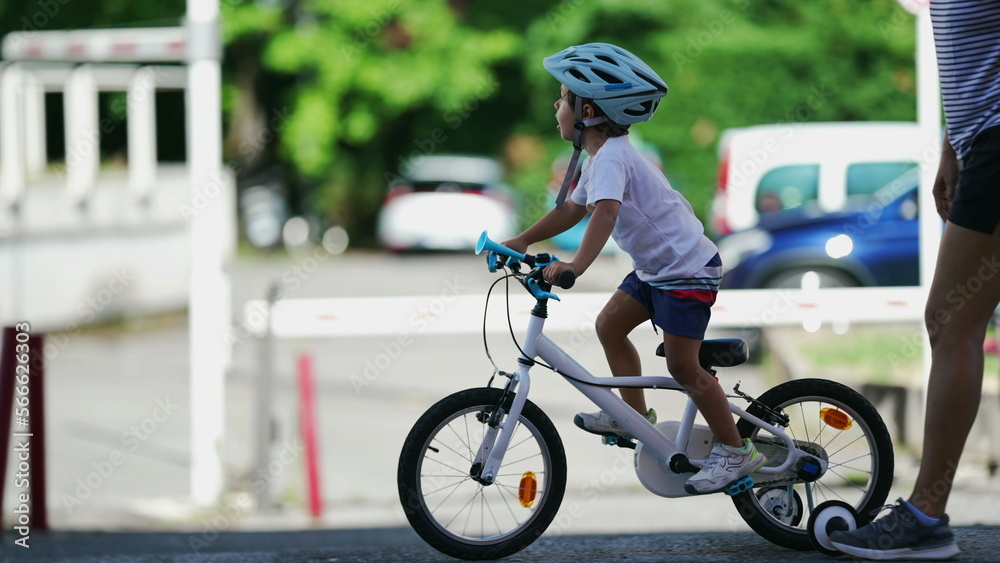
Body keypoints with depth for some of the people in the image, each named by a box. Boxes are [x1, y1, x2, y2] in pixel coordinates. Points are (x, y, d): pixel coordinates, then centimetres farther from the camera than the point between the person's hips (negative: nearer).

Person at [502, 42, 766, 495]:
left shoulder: (610, 157, -23)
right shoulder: (600, 157, 10)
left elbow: (605, 212, -40)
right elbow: (572, 210, 21)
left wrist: (575, 266, -52)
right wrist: (523, 241, 14)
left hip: (688, 269, -10)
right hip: (657, 267, 10)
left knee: (682, 365, -9)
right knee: (609, 325, 11)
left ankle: (735, 451, 0)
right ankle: (637, 416, 21)